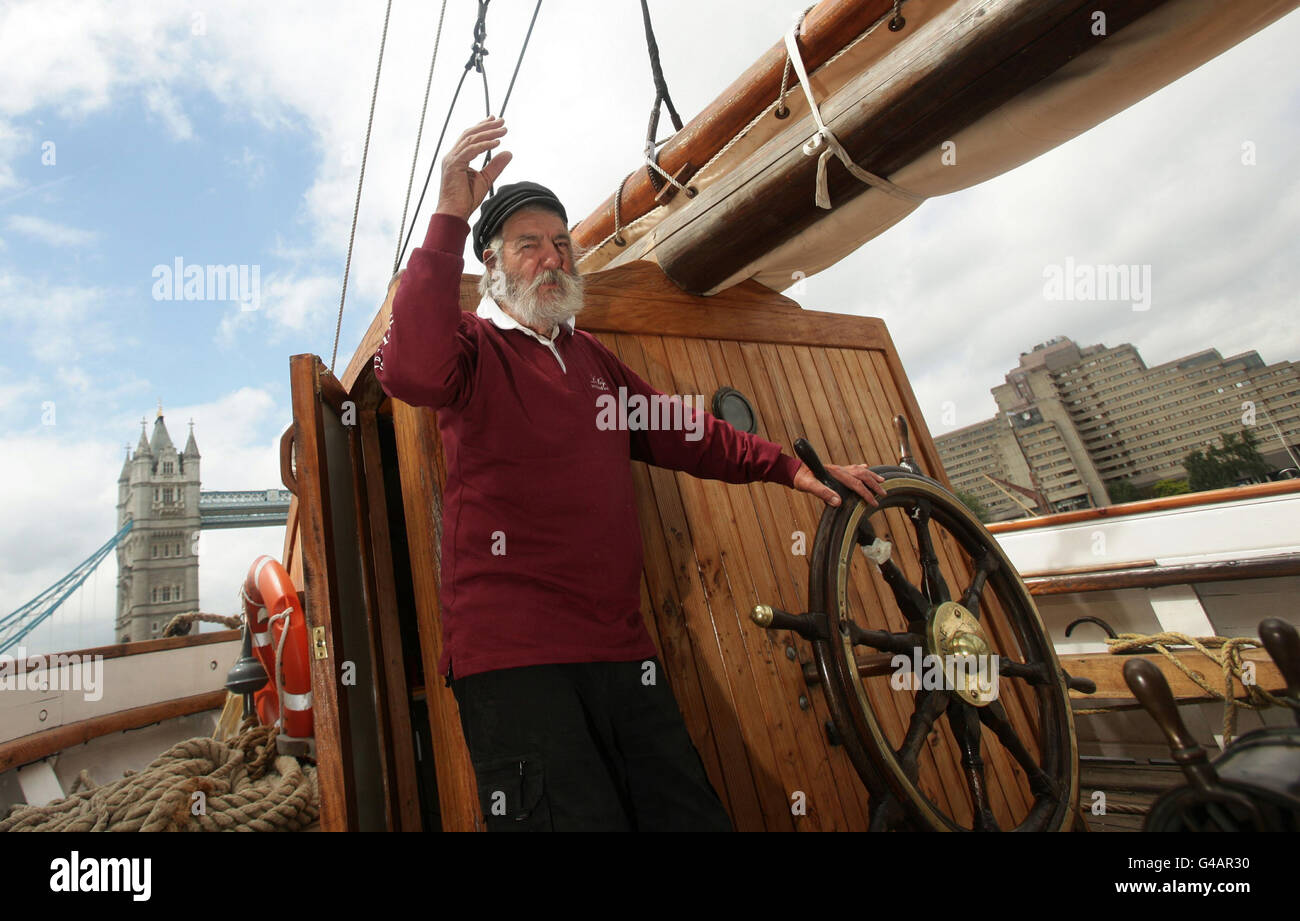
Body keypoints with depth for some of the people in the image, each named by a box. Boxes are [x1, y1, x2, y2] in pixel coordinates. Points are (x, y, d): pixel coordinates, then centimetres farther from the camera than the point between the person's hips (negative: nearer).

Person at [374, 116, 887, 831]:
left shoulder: (592, 358, 24)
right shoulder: (472, 342, 3)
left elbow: (680, 431, 23)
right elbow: (409, 371, -21)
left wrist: (790, 466, 17)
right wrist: (449, 218, -22)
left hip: (619, 649, 7)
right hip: (513, 654, -6)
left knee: (690, 813, 9)